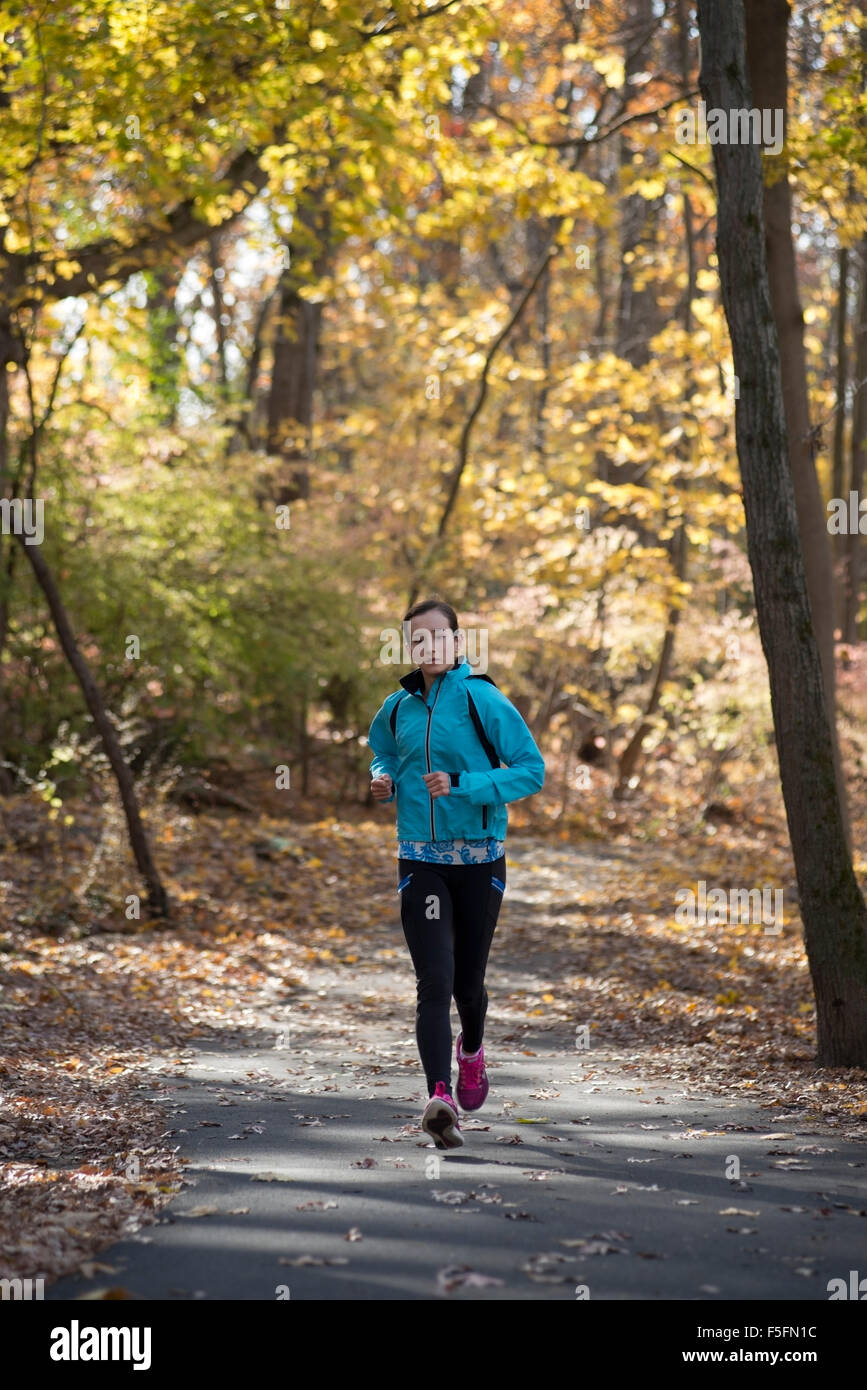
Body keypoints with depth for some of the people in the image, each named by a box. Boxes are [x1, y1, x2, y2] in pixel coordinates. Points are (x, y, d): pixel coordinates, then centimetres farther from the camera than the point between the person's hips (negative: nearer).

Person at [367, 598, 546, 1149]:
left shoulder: (481, 699, -8)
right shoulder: (397, 708, 5)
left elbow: (531, 768, -10)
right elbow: (382, 753, 26)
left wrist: (462, 786, -20)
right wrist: (383, 780, 2)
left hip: (480, 860, -2)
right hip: (421, 860, 2)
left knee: (468, 980, 11)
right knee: (434, 981, -13)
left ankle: (472, 1050, 45)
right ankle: (440, 1096, -21)